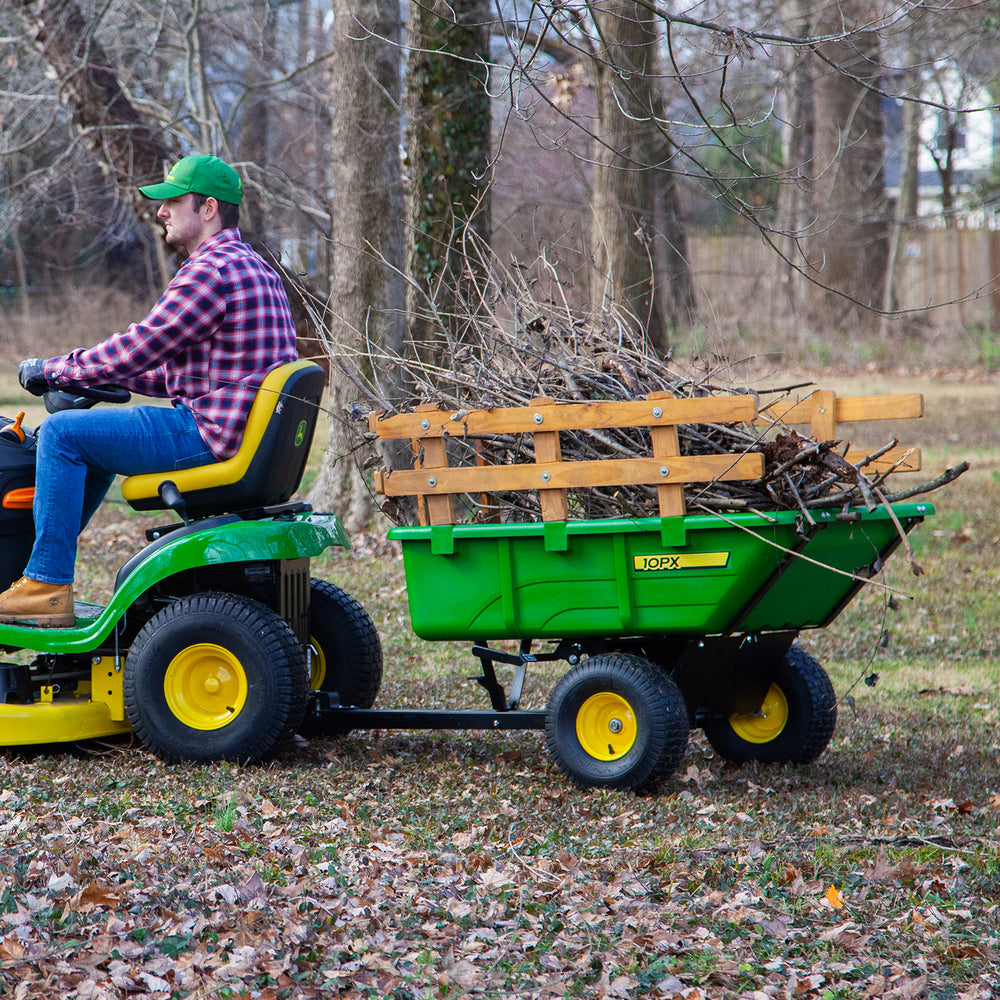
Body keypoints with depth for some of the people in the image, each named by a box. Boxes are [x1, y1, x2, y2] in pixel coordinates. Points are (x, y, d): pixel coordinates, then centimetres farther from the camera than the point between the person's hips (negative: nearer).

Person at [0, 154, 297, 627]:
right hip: (245, 429, 11)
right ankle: (44, 572, 29)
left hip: (209, 435, -11)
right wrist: (110, 374, 23)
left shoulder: (212, 271, -16)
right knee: (93, 434, 26)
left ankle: (46, 589, -7)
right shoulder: (253, 267, 19)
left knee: (62, 433, -9)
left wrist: (52, 370, -3)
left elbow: (138, 349, -16)